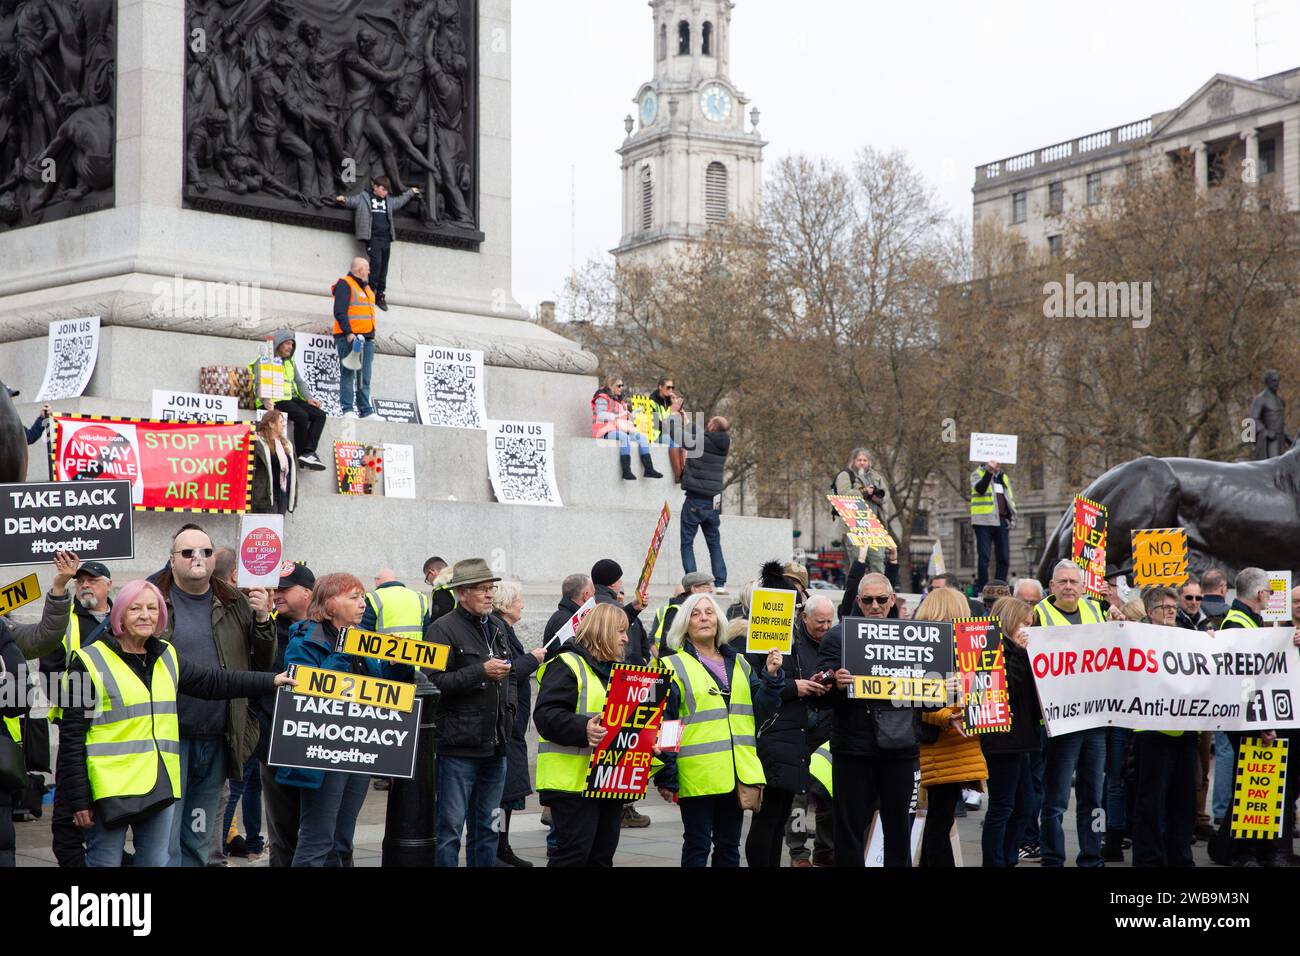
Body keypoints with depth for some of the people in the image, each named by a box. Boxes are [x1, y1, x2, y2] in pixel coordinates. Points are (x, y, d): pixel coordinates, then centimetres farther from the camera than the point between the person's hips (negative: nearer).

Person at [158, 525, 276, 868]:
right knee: (166, 841, -7)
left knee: (198, 841, 15)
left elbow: (263, 666, 13)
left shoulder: (236, 604, 11)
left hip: (218, 742, 5)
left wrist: (263, 620, -1)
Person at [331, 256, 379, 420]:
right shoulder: (344, 285, -6)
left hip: (366, 339, 9)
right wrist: (348, 333, -23)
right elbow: (339, 312, -15)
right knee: (348, 374, -8)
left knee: (364, 377, 7)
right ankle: (348, 410, -10)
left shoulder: (366, 288, 22)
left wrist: (372, 336, 21)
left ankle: (366, 411, 9)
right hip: (350, 337, -9)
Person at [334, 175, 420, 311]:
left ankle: (380, 295, 10)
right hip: (373, 237, -5)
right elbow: (352, 200, 1)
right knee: (376, 263, -16)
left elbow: (400, 200, 38)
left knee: (383, 267, 4)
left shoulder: (389, 201, 21)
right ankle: (371, 292, -5)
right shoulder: (364, 197, 6)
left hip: (386, 238, 5)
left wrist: (411, 192, 46)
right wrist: (343, 199, -20)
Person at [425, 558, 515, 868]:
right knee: (450, 825, -5)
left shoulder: (496, 629, 17)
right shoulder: (443, 629, -8)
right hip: (459, 746, -7)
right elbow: (435, 681, -18)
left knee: (487, 827, 13)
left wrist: (509, 709, 14)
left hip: (495, 746, 7)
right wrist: (481, 672, -20)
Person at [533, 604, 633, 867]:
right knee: (573, 854, -8)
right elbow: (546, 715, -19)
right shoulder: (567, 665, -8)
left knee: (603, 854, 9)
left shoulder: (617, 670, 20)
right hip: (574, 781, -8)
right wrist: (582, 729, -33)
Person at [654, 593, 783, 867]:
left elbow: (761, 711, 13)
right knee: (697, 847, 1)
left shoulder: (739, 664, 15)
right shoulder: (673, 666, -3)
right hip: (697, 776, -5)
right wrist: (665, 776, -12)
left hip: (737, 774, 5)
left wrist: (772, 677, -3)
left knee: (729, 847, 12)